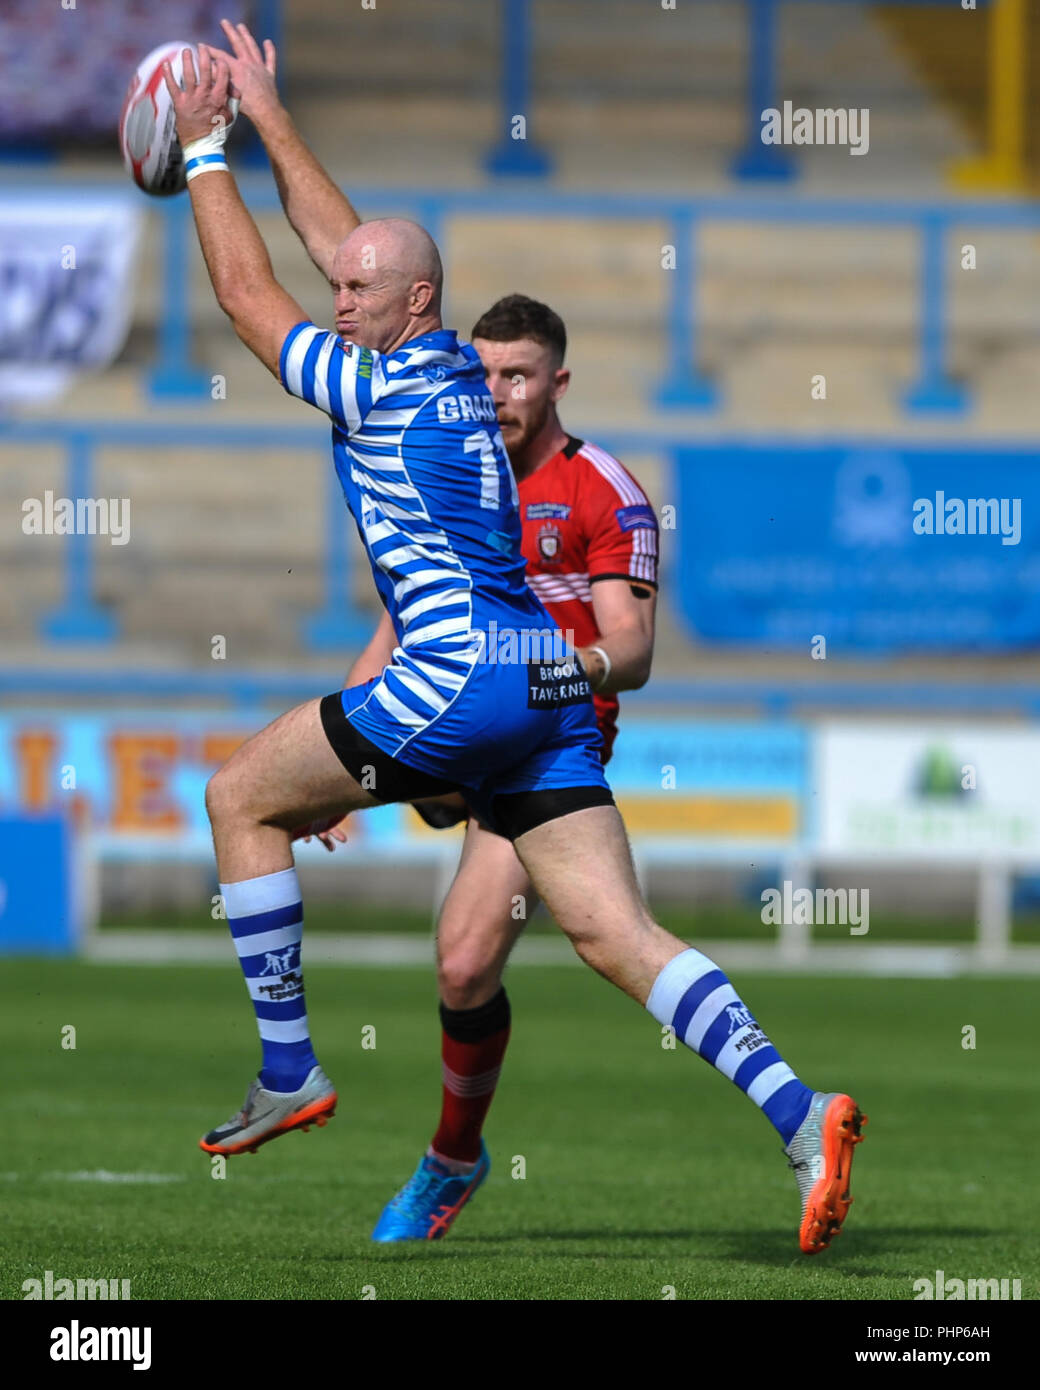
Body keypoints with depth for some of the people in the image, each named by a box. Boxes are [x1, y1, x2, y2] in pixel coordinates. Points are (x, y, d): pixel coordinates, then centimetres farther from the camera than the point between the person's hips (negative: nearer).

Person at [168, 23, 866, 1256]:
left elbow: (244, 292, 4)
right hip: (550, 692, 8)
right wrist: (267, 118, 36)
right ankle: (795, 1111, -20)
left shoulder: (379, 388, -5)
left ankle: (288, 1070, 5)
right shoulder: (451, 367, 17)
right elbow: (341, 239, 32)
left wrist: (204, 150, 13)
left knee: (241, 797, 7)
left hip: (459, 680, -8)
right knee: (613, 933, -2)